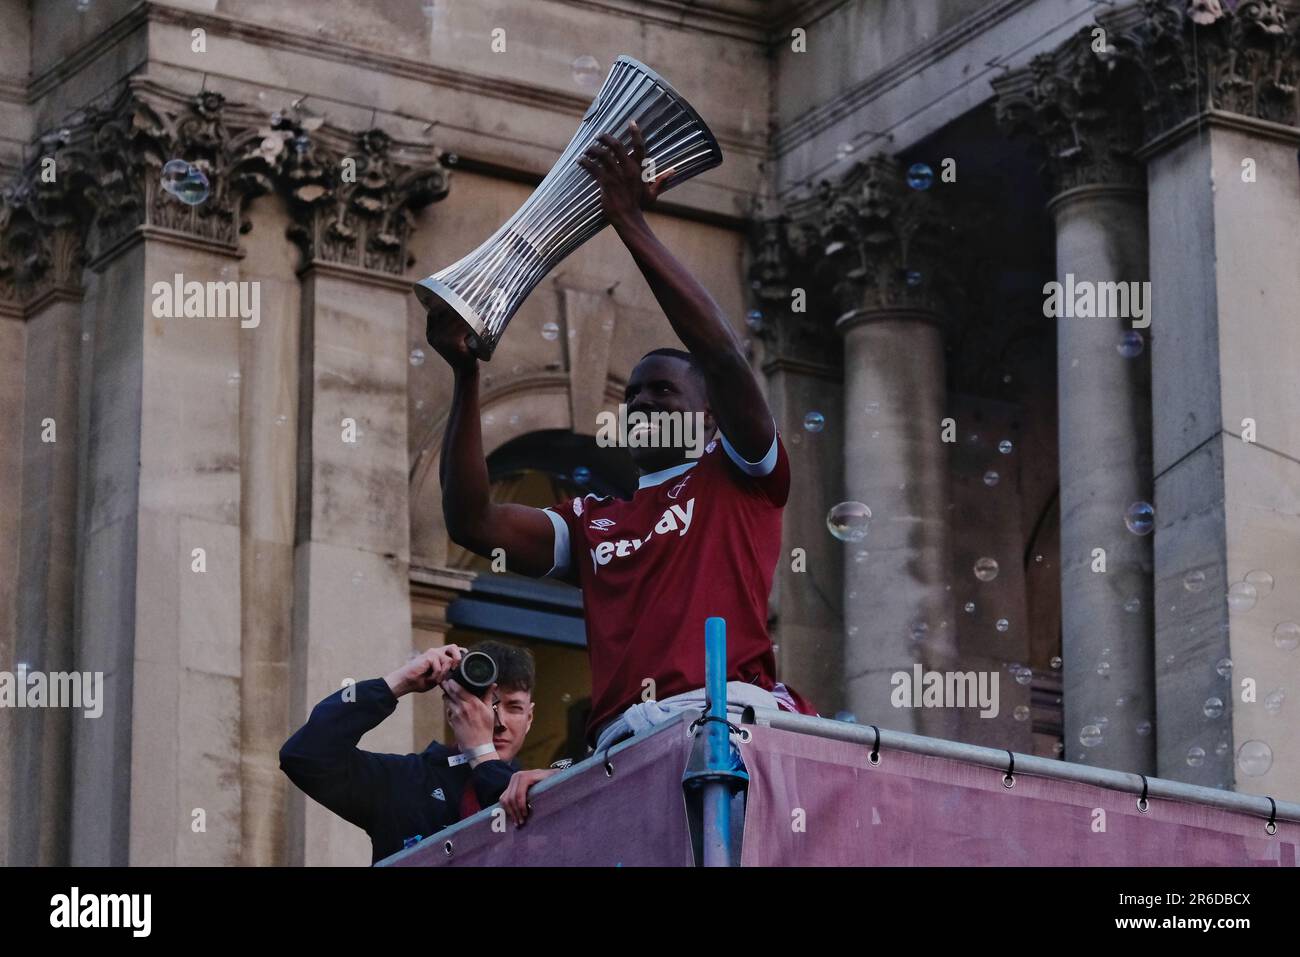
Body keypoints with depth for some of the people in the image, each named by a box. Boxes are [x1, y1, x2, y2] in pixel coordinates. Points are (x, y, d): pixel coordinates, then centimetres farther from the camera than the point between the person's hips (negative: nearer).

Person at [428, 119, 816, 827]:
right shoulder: (592, 523, 33)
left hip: (729, 720, -4)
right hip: (624, 752, 4)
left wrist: (631, 224, 4)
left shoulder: (740, 478, 20)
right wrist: (465, 376, 15)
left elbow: (723, 354, 4)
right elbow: (473, 522, 20)